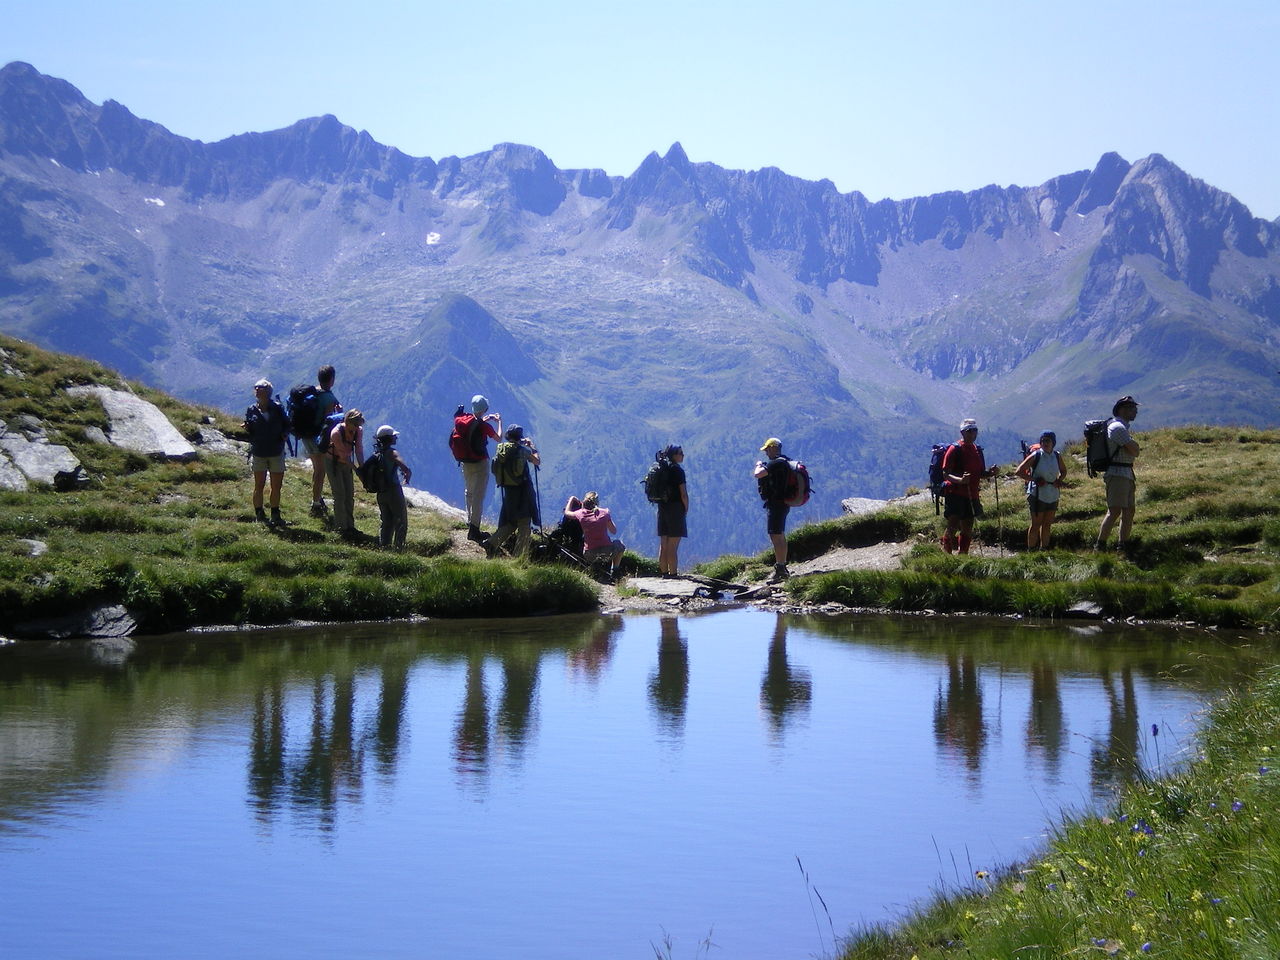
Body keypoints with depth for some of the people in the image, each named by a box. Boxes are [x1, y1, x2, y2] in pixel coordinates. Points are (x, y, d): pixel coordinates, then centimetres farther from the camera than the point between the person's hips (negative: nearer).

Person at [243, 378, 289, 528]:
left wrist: (285, 434, -11)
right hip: (259, 452, -1)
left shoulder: (277, 408, -1)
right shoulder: (252, 410, 0)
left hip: (277, 452, 1)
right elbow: (250, 432, 4)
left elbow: (286, 424, 7)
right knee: (259, 486, 1)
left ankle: (275, 515, 20)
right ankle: (259, 514, 11)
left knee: (276, 487, 7)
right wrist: (246, 429, -17)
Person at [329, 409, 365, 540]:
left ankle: (350, 526, 16)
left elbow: (359, 450, -8)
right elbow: (344, 455, -26)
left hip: (347, 464, 6)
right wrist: (357, 470, -24)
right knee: (340, 495, -9)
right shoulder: (336, 433, -30)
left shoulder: (359, 431, -12)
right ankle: (341, 528, -4)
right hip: (334, 463, -6)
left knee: (350, 495, 7)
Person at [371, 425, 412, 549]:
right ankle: (398, 547, -4)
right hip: (393, 491, -7)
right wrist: (408, 475, -4)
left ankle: (384, 546, 13)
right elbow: (406, 469, -28)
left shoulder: (376, 454, 7)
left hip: (380, 493, 7)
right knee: (401, 522, 1)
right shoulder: (392, 452, -15)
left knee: (386, 523, 16)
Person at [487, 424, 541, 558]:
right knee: (524, 523, 2)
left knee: (510, 522, 17)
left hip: (507, 489, 5)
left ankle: (492, 543, 1)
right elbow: (537, 462, 3)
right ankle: (521, 556, -1)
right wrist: (532, 446, 15)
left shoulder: (501, 449, 2)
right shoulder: (523, 450, -10)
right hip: (522, 489, -5)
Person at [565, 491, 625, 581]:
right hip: (607, 552, -3)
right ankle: (613, 572, 20)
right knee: (620, 545, 31)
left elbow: (567, 512, 20)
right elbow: (614, 531, 7)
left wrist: (572, 499, 35)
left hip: (590, 555, 3)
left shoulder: (581, 513, -2)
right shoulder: (604, 513, -4)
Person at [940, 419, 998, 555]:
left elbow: (981, 473, 23)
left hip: (971, 496, 7)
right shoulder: (954, 449, -8)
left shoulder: (977, 449, 14)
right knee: (953, 527, -15)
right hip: (955, 495, -7)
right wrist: (960, 480, -33)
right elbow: (945, 474, -14)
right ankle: (947, 554, 1)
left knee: (967, 531, 11)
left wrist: (990, 473, 0)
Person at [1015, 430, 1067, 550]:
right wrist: (1034, 480, -18)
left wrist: (1060, 480, 0)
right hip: (1037, 495, -5)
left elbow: (1064, 471, 21)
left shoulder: (1057, 456, 3)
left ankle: (1044, 549, 23)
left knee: (1047, 524, 13)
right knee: (1036, 524, -1)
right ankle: (1031, 550, 6)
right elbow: (1020, 471, -11)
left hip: (1053, 495, 5)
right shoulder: (1036, 456, -11)